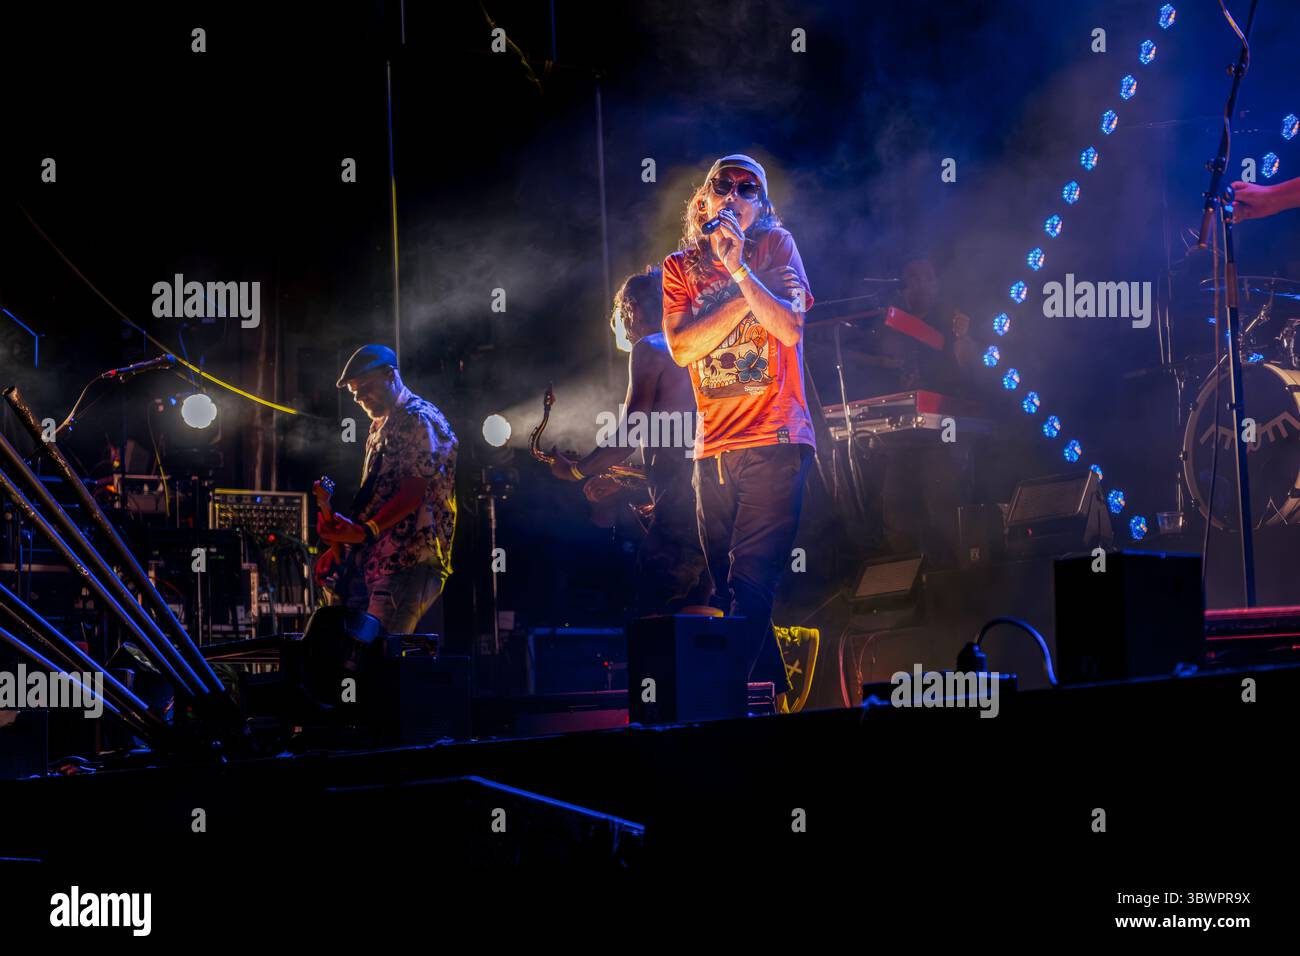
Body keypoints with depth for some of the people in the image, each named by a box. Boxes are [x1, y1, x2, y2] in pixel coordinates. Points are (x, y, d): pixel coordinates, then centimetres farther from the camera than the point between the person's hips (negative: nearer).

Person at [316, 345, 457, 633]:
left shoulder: (419, 419, -7)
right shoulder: (379, 428, 25)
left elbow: (415, 491, -18)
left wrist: (365, 532, -29)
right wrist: (341, 544, 17)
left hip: (409, 560, -10)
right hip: (369, 560, 10)